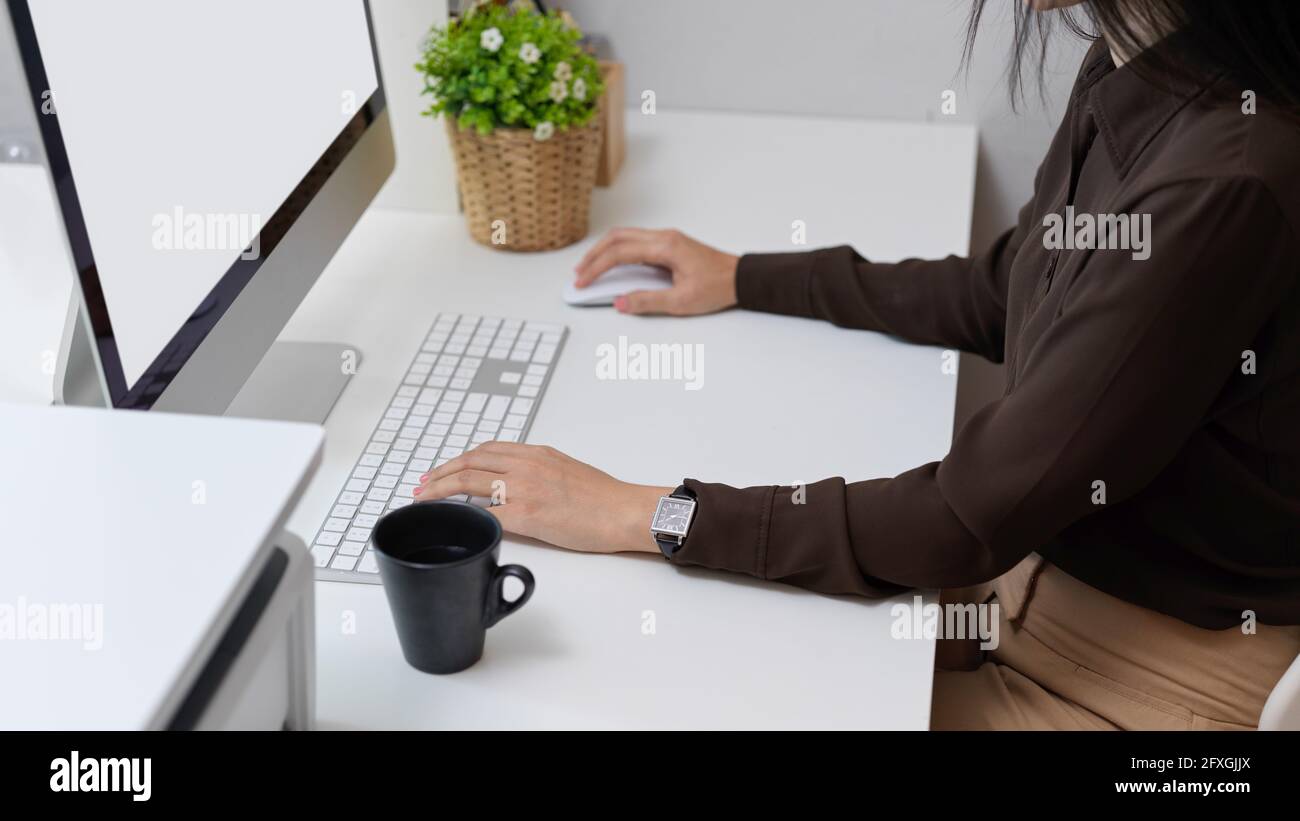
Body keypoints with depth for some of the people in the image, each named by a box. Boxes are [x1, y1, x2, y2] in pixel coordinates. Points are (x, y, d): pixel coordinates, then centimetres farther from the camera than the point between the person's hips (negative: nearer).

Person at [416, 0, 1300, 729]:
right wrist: (746, 278, 13)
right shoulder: (1128, 76, -5)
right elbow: (1004, 294, 11)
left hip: (1156, 666, -7)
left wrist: (639, 514, -23)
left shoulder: (1226, 183, -32)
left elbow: (971, 518, -28)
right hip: (1048, 553, 7)